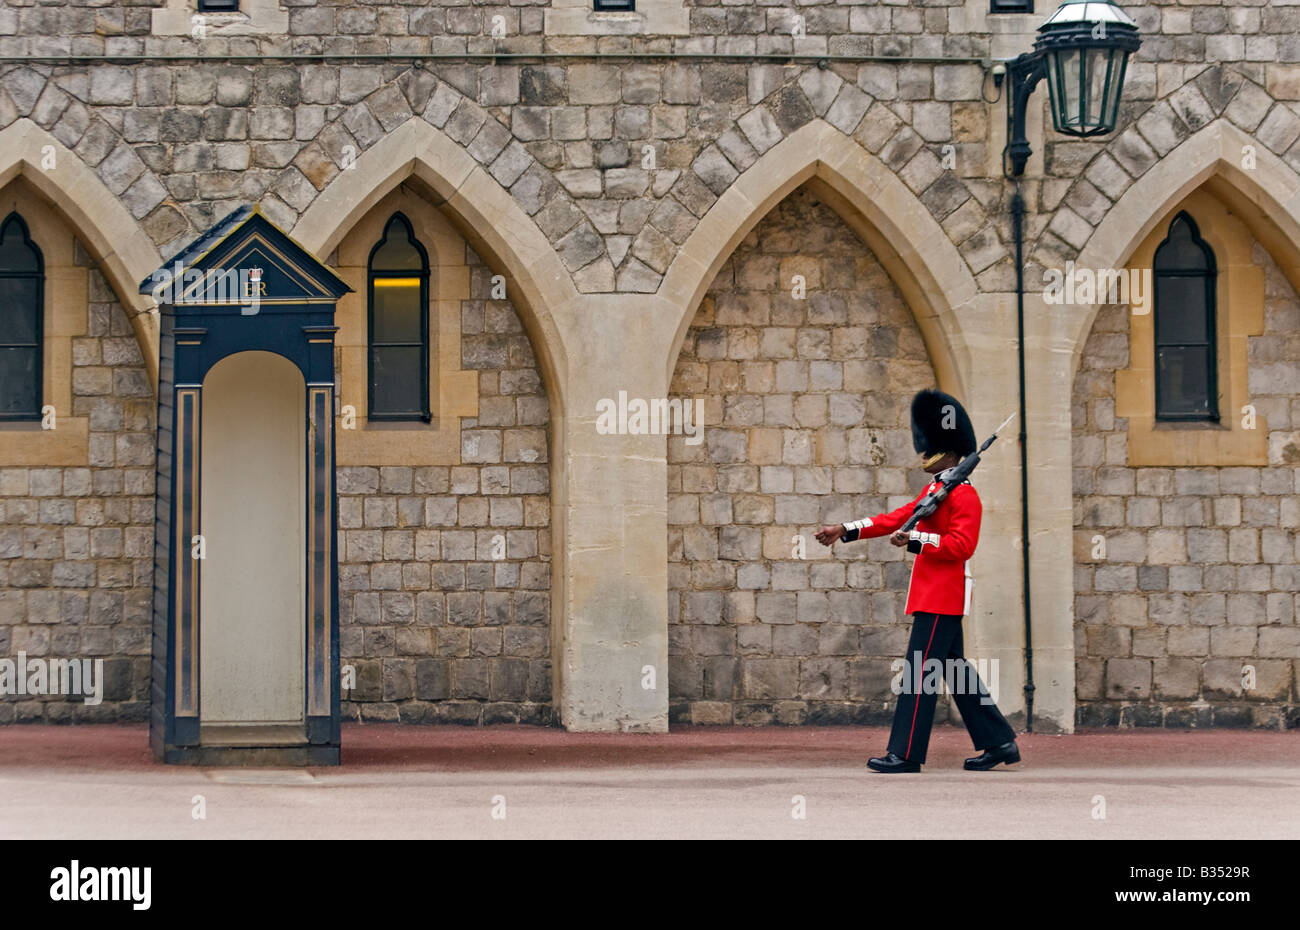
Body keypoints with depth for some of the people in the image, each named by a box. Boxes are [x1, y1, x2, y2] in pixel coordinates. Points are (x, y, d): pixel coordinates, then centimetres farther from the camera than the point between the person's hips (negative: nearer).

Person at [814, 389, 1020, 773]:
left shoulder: (964, 494, -12)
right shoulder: (934, 491, 18)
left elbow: (961, 545, -22)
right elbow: (896, 518, 17)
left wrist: (915, 540, -29)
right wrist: (844, 530, 11)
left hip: (941, 597, -10)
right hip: (934, 594, 10)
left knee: (920, 671, -8)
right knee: (956, 669, 12)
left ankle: (905, 755, -5)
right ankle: (1000, 742, 16)